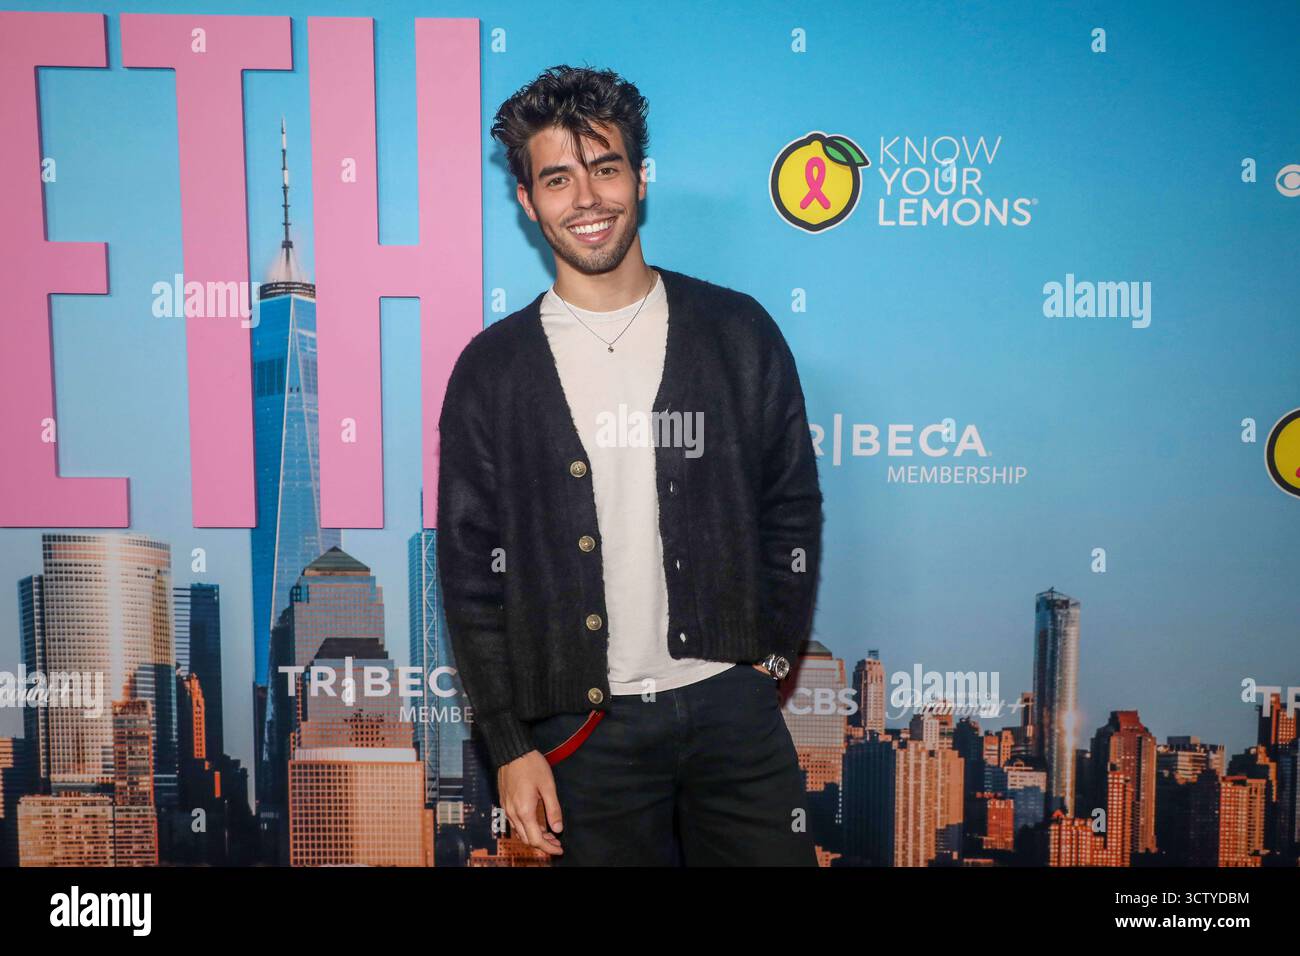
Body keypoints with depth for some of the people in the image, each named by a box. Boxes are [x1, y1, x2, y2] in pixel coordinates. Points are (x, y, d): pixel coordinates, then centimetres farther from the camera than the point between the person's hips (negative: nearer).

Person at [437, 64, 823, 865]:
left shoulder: (737, 331, 1)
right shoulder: (492, 370, -1)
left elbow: (792, 506, 7)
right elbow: (473, 569, 0)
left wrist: (775, 649, 3)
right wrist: (509, 745, -2)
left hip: (733, 707, 1)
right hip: (584, 727, 0)